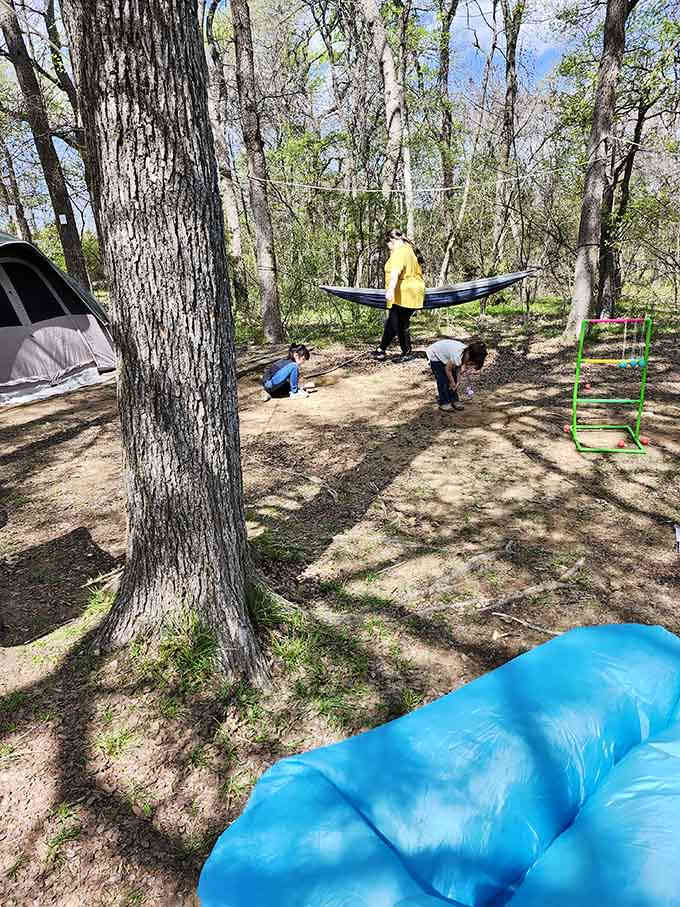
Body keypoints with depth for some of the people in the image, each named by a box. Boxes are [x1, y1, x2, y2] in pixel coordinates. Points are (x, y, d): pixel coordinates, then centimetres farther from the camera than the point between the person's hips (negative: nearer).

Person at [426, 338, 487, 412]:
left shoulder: (467, 353, -20)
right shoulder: (457, 355, -40)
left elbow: (459, 368, -8)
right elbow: (448, 370, -23)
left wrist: (456, 382, -15)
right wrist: (452, 382, -11)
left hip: (446, 356, 7)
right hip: (435, 355, -7)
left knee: (454, 379, 2)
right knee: (443, 381, -7)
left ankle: (454, 400, 13)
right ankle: (444, 403, 5)